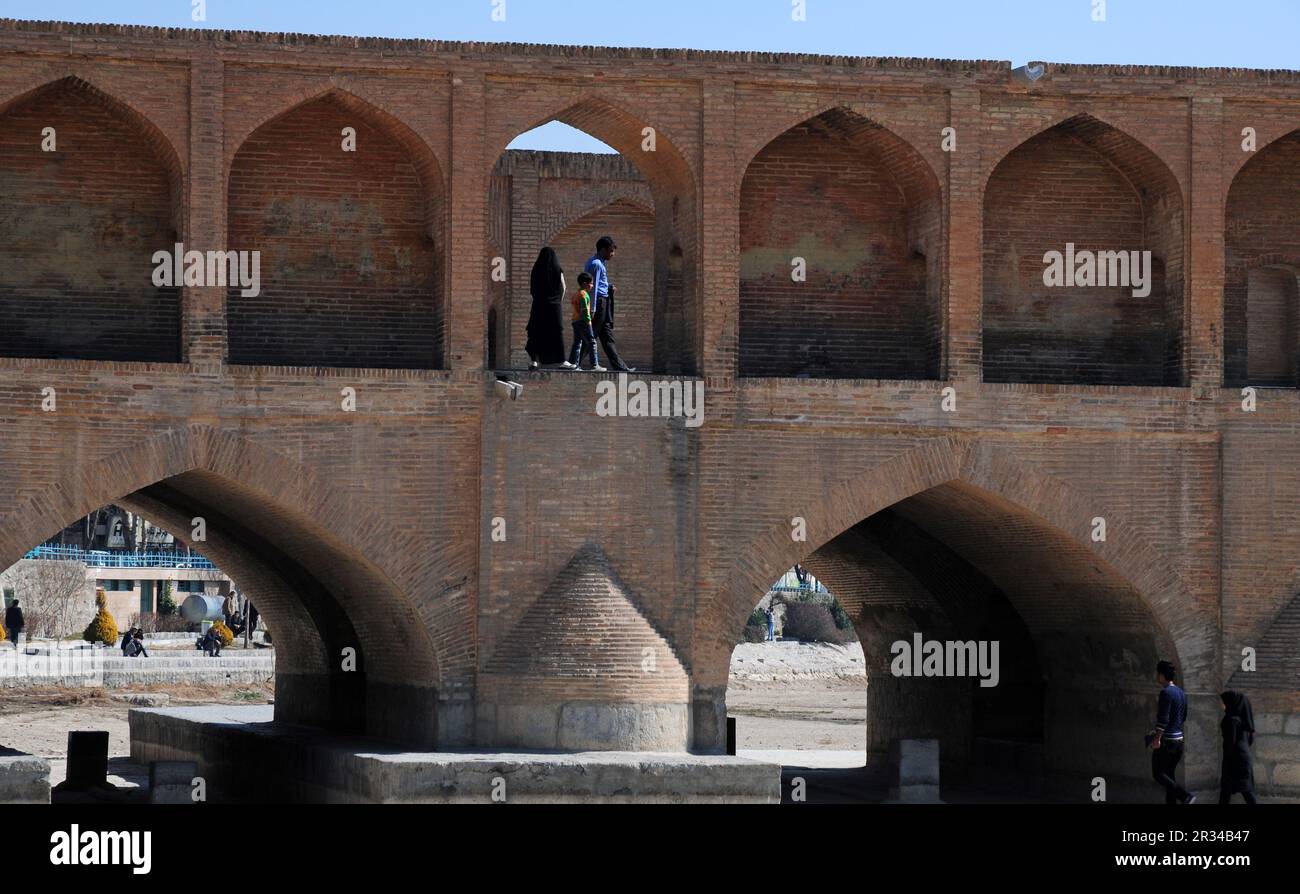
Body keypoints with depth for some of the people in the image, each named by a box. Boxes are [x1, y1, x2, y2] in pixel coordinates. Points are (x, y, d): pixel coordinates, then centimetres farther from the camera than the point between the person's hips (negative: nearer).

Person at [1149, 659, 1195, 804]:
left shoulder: (1166, 693, -16)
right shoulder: (1181, 693, 12)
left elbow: (1163, 719, -21)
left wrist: (1157, 739, -19)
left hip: (1166, 740, -9)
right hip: (1178, 739, 9)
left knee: (1158, 774, -4)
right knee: (1169, 774, 12)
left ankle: (1186, 796, -18)